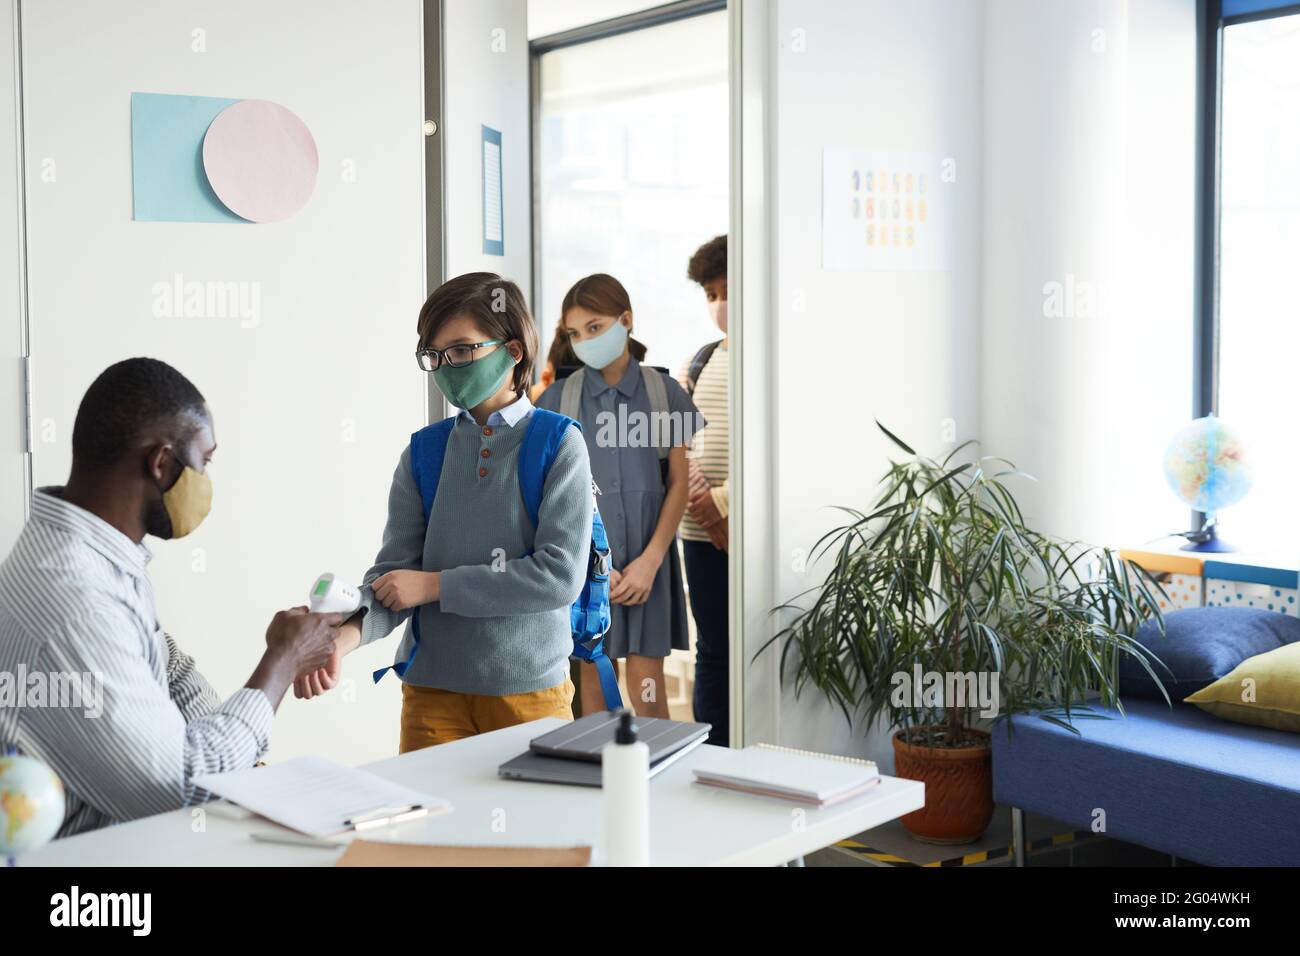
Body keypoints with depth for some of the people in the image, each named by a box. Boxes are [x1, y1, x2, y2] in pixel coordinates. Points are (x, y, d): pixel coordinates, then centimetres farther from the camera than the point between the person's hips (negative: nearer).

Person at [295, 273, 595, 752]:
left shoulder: (559, 445, -5)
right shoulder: (423, 453, 5)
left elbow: (560, 574, -14)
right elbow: (394, 570, 0)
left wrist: (435, 584, -12)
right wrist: (349, 632, -21)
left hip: (530, 686, -2)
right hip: (432, 688, 2)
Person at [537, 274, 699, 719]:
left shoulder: (663, 393, 0)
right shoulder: (559, 398, -1)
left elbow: (678, 482, 1)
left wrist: (651, 559, -9)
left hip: (646, 559, 0)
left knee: (648, 690, -1)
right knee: (593, 682, 7)